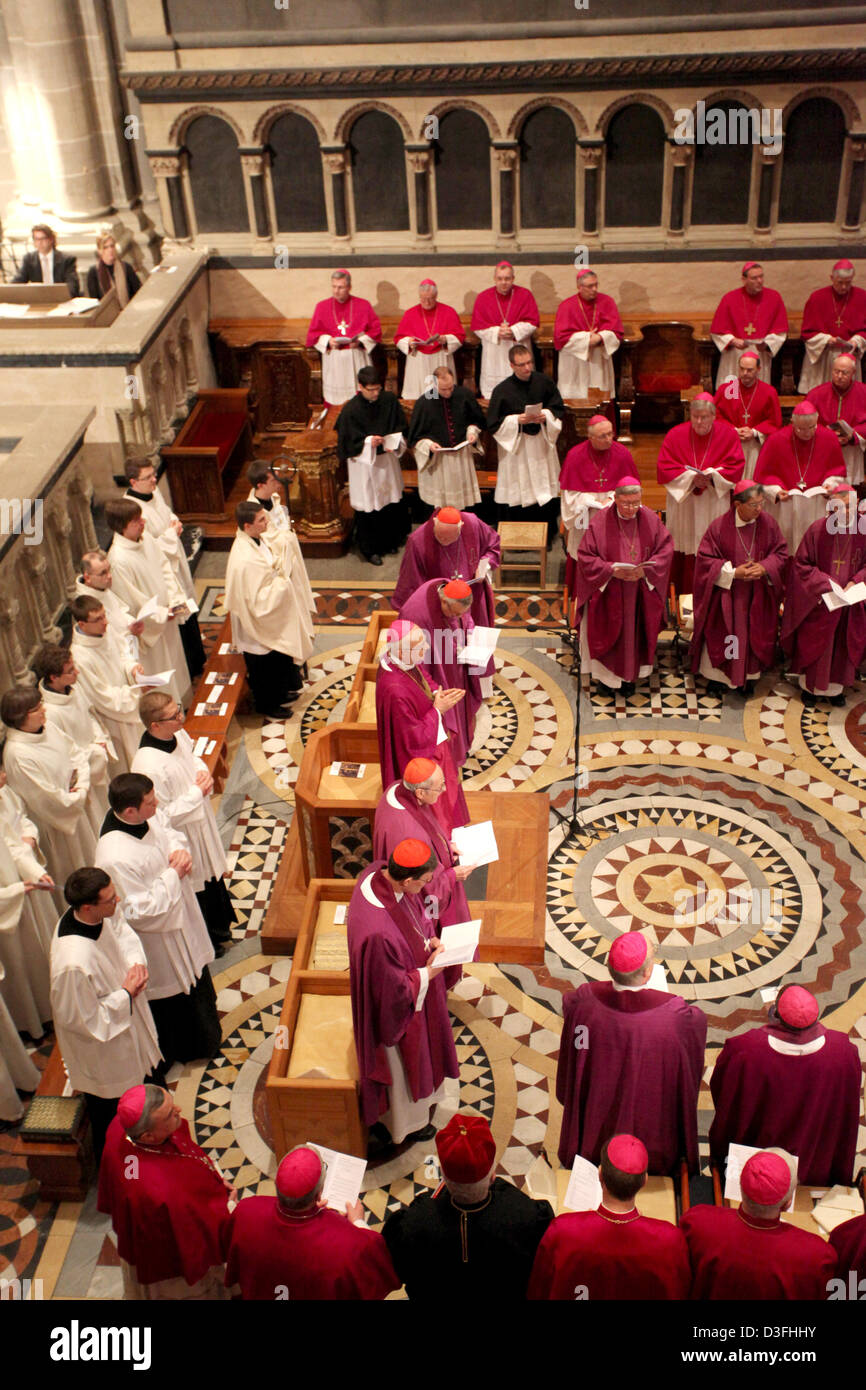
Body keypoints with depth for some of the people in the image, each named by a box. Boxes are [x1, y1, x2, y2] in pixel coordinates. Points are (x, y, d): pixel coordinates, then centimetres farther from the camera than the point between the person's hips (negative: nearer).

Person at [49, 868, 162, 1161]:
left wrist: (136, 963, -15)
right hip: (102, 1052, -8)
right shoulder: (73, 964, -44)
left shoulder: (104, 913, -21)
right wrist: (126, 994, -22)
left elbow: (122, 931, 3)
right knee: (110, 1113, 21)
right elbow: (79, 1019, -29)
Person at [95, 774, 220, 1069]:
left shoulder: (147, 816, -17)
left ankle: (202, 1041, 59)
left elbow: (170, 831, 6)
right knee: (171, 994, 17)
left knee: (196, 978, 31)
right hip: (157, 938, -9)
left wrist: (180, 850, -16)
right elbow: (141, 912, -33)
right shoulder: (115, 859, -41)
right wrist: (173, 874, -26)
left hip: (181, 912, 9)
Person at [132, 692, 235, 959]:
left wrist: (203, 771, -11)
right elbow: (163, 817, -30)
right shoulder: (147, 766, -38)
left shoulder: (178, 734, -13)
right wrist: (197, 792, -24)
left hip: (202, 821, 8)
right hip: (183, 838, -8)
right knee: (196, 886, 16)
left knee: (213, 876, 28)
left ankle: (217, 928, 54)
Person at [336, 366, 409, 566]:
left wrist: (394, 441, -12)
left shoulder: (389, 400, -6)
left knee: (391, 501, 15)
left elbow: (401, 427, 7)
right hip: (364, 462, -4)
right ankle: (369, 549, 20)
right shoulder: (350, 410, -18)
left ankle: (389, 542, 36)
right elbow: (346, 442, -12)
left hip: (387, 459, 4)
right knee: (368, 506, 4)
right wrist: (368, 442, -25)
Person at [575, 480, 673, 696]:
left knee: (635, 633, 10)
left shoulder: (651, 520, -4)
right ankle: (606, 673, 26)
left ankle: (630, 675, 27)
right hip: (608, 593, -2)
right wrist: (611, 570, -23)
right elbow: (585, 557, -10)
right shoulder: (600, 522, -11)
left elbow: (665, 550, -2)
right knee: (608, 633, 7)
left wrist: (646, 570, -18)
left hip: (641, 593, 2)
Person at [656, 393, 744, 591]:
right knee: (685, 545, -1)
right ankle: (683, 595, 6)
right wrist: (690, 477, -16)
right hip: (683, 503, 0)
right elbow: (663, 468, -4)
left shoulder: (728, 434, -1)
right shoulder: (676, 435, -1)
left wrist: (712, 476, -17)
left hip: (716, 502, 0)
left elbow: (736, 465, -1)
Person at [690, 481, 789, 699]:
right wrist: (733, 573, -19)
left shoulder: (767, 523, -5)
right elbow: (705, 558, -10)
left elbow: (781, 552, 3)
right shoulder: (719, 526, -13)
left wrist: (765, 567, -16)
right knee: (720, 635, 3)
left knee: (753, 634, 8)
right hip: (726, 594, -2)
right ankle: (716, 676, 19)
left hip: (757, 597, 2)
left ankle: (748, 677, 24)